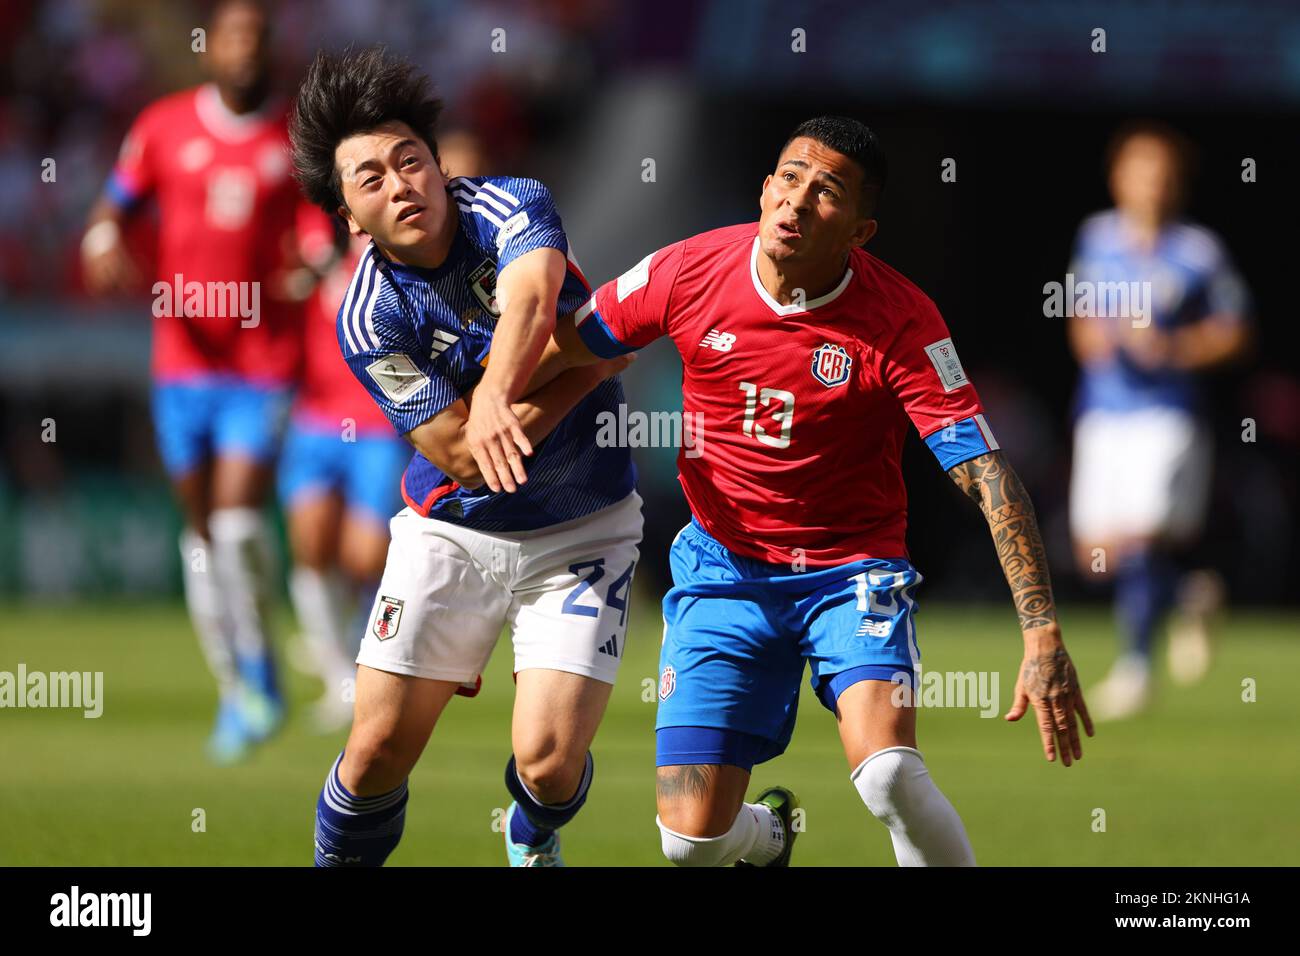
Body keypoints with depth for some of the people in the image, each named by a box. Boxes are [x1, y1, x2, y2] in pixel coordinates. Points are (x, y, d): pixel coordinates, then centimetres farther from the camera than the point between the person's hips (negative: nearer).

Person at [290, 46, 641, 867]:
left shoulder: (512, 207, -12)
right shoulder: (369, 319, -15)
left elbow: (528, 314, -35)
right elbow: (466, 457, -19)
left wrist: (491, 407, -29)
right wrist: (593, 365, -20)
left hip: (582, 532, 0)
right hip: (453, 532, 0)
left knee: (549, 761, -11)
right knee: (378, 751, -5)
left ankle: (533, 844, 26)